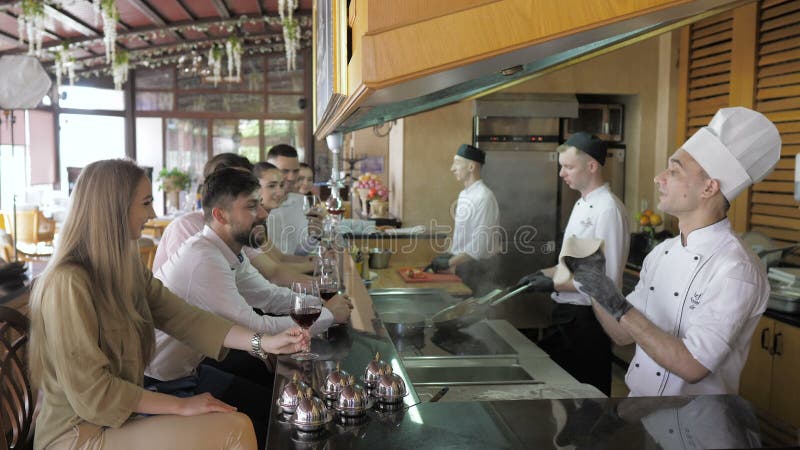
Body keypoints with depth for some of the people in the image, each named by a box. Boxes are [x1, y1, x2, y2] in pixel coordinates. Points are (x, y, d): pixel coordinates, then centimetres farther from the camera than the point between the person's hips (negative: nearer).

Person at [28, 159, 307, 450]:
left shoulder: (126, 269, 6)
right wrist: (181, 405, -17)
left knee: (238, 424, -7)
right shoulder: (68, 283, -21)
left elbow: (184, 318, 0)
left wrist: (264, 343, -8)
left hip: (121, 414, 8)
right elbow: (91, 393, -21)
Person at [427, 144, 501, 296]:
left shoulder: (484, 197, -19)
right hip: (462, 265, 8)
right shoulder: (464, 195, 9)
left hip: (477, 270, -8)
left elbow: (480, 246, -23)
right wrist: (449, 255, 3)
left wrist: (449, 263, -19)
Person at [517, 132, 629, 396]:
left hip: (587, 318, -9)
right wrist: (544, 274, 6)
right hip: (568, 312, 9)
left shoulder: (608, 209, -19)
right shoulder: (582, 205, 11)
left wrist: (554, 284, -19)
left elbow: (606, 280, -22)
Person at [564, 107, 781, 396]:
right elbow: (623, 335, 6)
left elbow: (692, 367, -22)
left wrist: (616, 304, -22)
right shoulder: (660, 253, 3)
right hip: (638, 395, 5)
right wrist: (595, 288, -9)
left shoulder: (736, 269, -18)